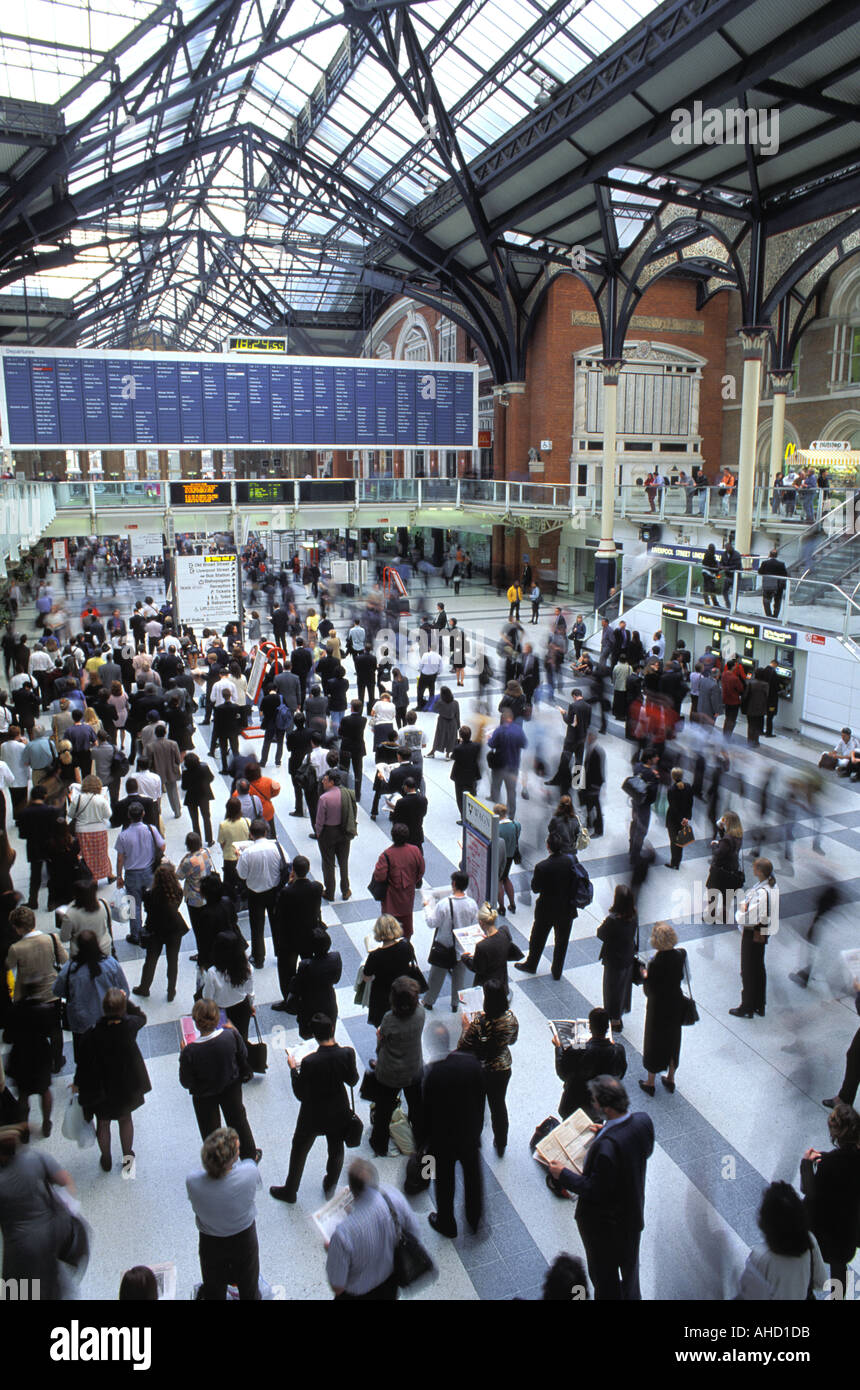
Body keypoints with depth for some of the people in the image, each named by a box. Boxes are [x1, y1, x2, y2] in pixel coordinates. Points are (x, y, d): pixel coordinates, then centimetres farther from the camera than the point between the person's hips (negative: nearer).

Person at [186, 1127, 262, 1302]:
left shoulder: (192, 1181, -33)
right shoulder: (249, 1172, -36)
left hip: (210, 1243, 1)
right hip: (244, 1238, -1)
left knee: (213, 1291, 30)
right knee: (249, 1288, 30)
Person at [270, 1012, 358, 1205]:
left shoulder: (309, 1062, -33)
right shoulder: (347, 1054, -24)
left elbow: (301, 1095, -20)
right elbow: (353, 1081, -6)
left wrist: (293, 1069, -9)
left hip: (313, 1115, -3)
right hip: (339, 1113, 3)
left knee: (299, 1152, 23)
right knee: (336, 1149, 28)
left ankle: (289, 1191, 43)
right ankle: (330, 1187, 49)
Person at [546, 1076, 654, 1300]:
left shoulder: (605, 1146, -42)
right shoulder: (643, 1120, -21)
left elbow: (594, 1190, -30)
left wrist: (563, 1174, -17)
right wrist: (607, 1131, 2)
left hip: (604, 1223, -7)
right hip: (634, 1211, 7)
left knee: (604, 1274, 21)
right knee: (629, 1263, 34)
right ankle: (631, 1295, 57)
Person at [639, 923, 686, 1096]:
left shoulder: (655, 964, -30)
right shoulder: (680, 955, -13)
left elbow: (649, 991, -23)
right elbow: (680, 976, 3)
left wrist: (645, 976, -6)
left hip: (658, 1007, -5)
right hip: (676, 1002, 5)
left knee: (654, 1042, 14)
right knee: (673, 1039, 23)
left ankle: (651, 1083, 31)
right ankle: (670, 1079, 40)